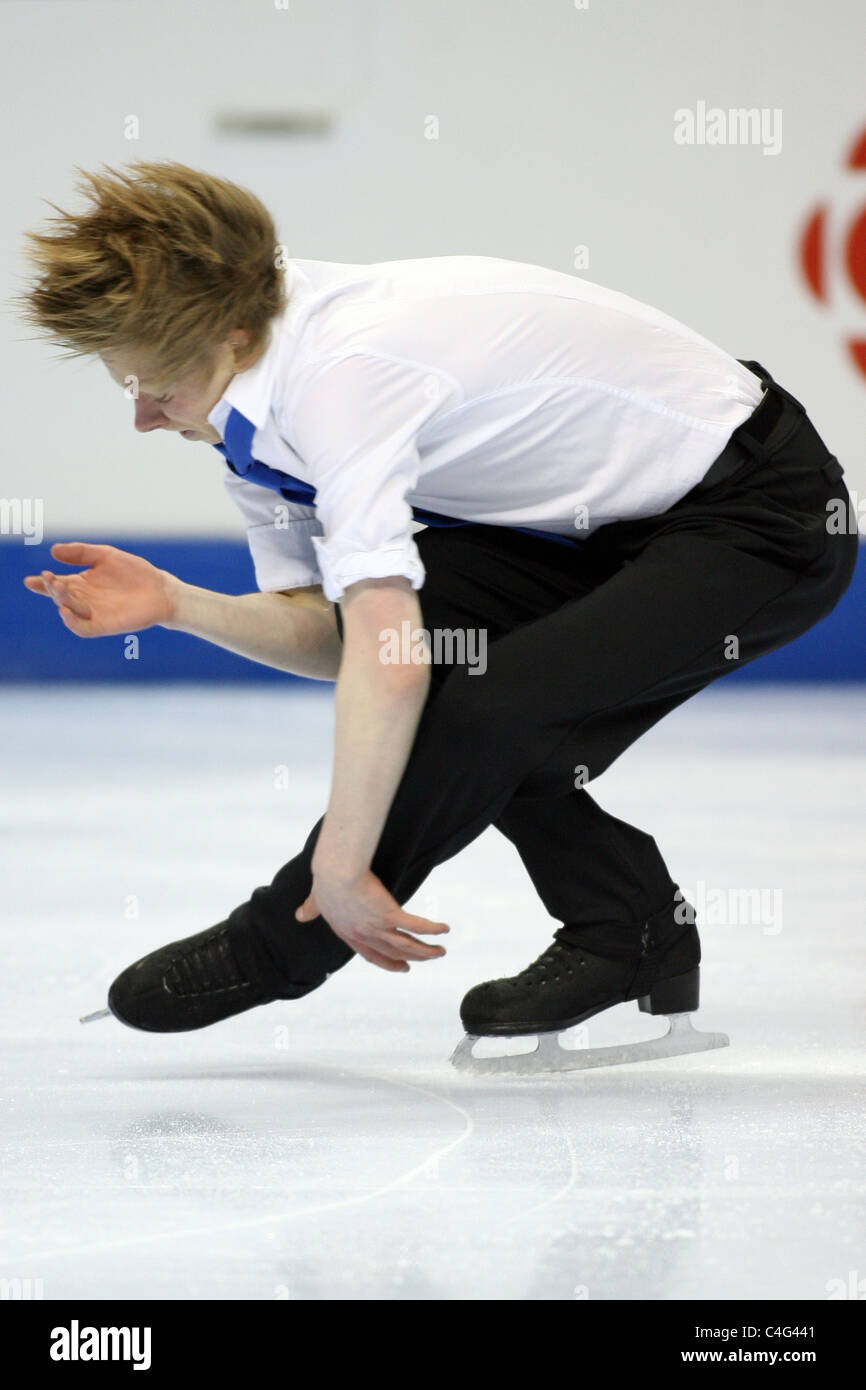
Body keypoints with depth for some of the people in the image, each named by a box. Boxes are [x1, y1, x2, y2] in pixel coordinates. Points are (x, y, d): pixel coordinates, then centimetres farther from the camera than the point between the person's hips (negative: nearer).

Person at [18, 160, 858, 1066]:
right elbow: (333, 636, 4)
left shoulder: (342, 375, -30)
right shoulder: (255, 394, 0)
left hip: (764, 519, -10)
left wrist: (339, 870, -28)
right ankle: (627, 931, 4)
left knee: (490, 710, -22)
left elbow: (386, 670, -34)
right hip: (618, 517, 10)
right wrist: (176, 606, -11)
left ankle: (276, 946, -2)